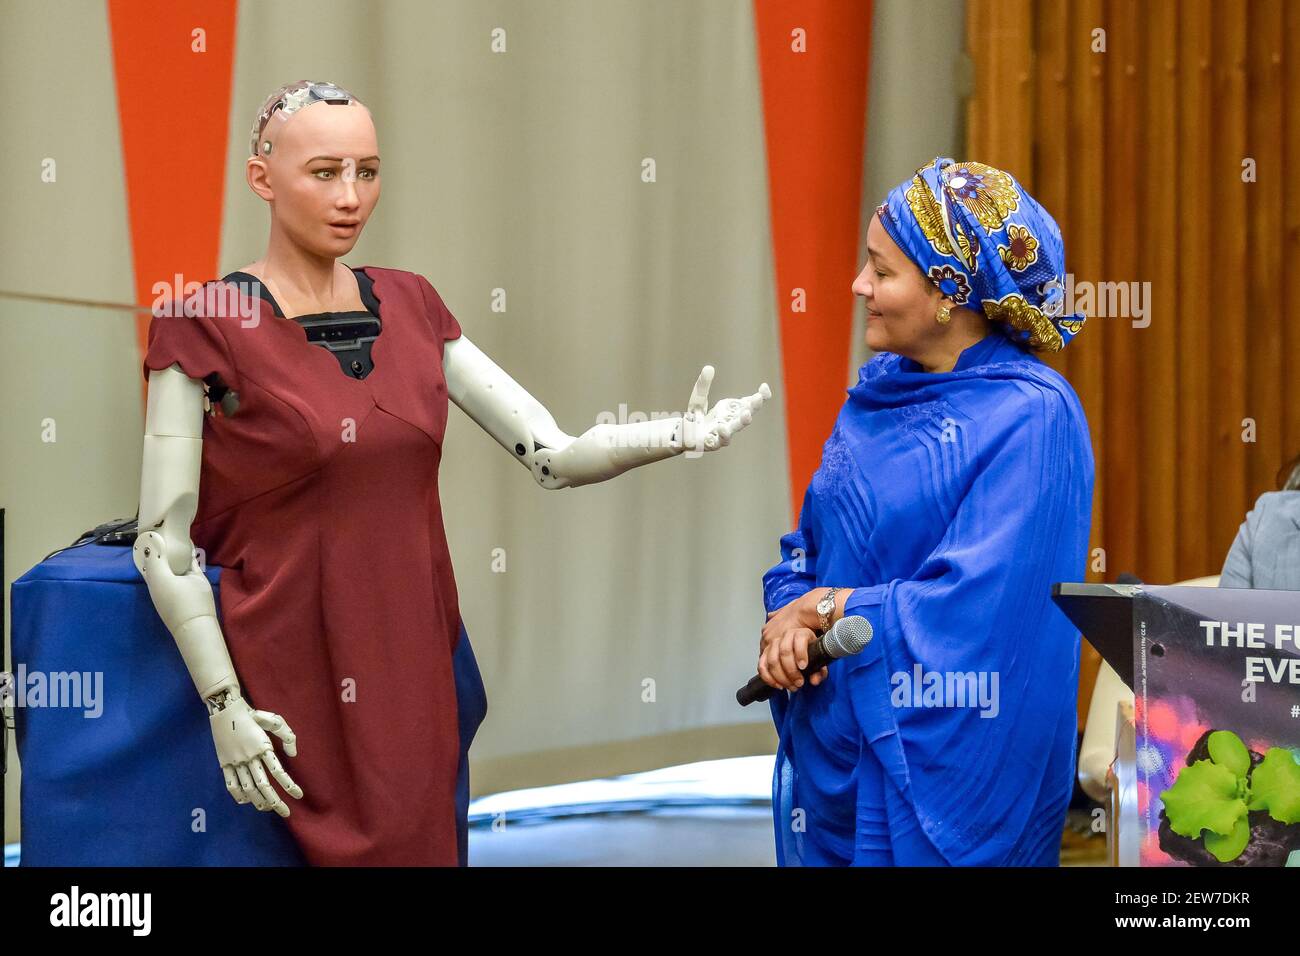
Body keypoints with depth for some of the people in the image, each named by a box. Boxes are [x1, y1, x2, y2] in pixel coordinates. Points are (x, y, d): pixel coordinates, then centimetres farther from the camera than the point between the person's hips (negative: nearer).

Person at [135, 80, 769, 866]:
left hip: (418, 663, 5)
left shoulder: (411, 308, 7)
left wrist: (672, 438, -15)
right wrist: (224, 703, -13)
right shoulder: (206, 327, -9)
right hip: (295, 681, -5)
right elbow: (163, 541, -8)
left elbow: (553, 455, 3)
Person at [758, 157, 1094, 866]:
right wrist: (788, 619, -10)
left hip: (943, 765, -6)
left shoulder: (1031, 415, -15)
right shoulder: (879, 392, 7)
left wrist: (825, 608, -12)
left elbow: (977, 605, -22)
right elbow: (809, 548, 11)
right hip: (829, 746, 6)